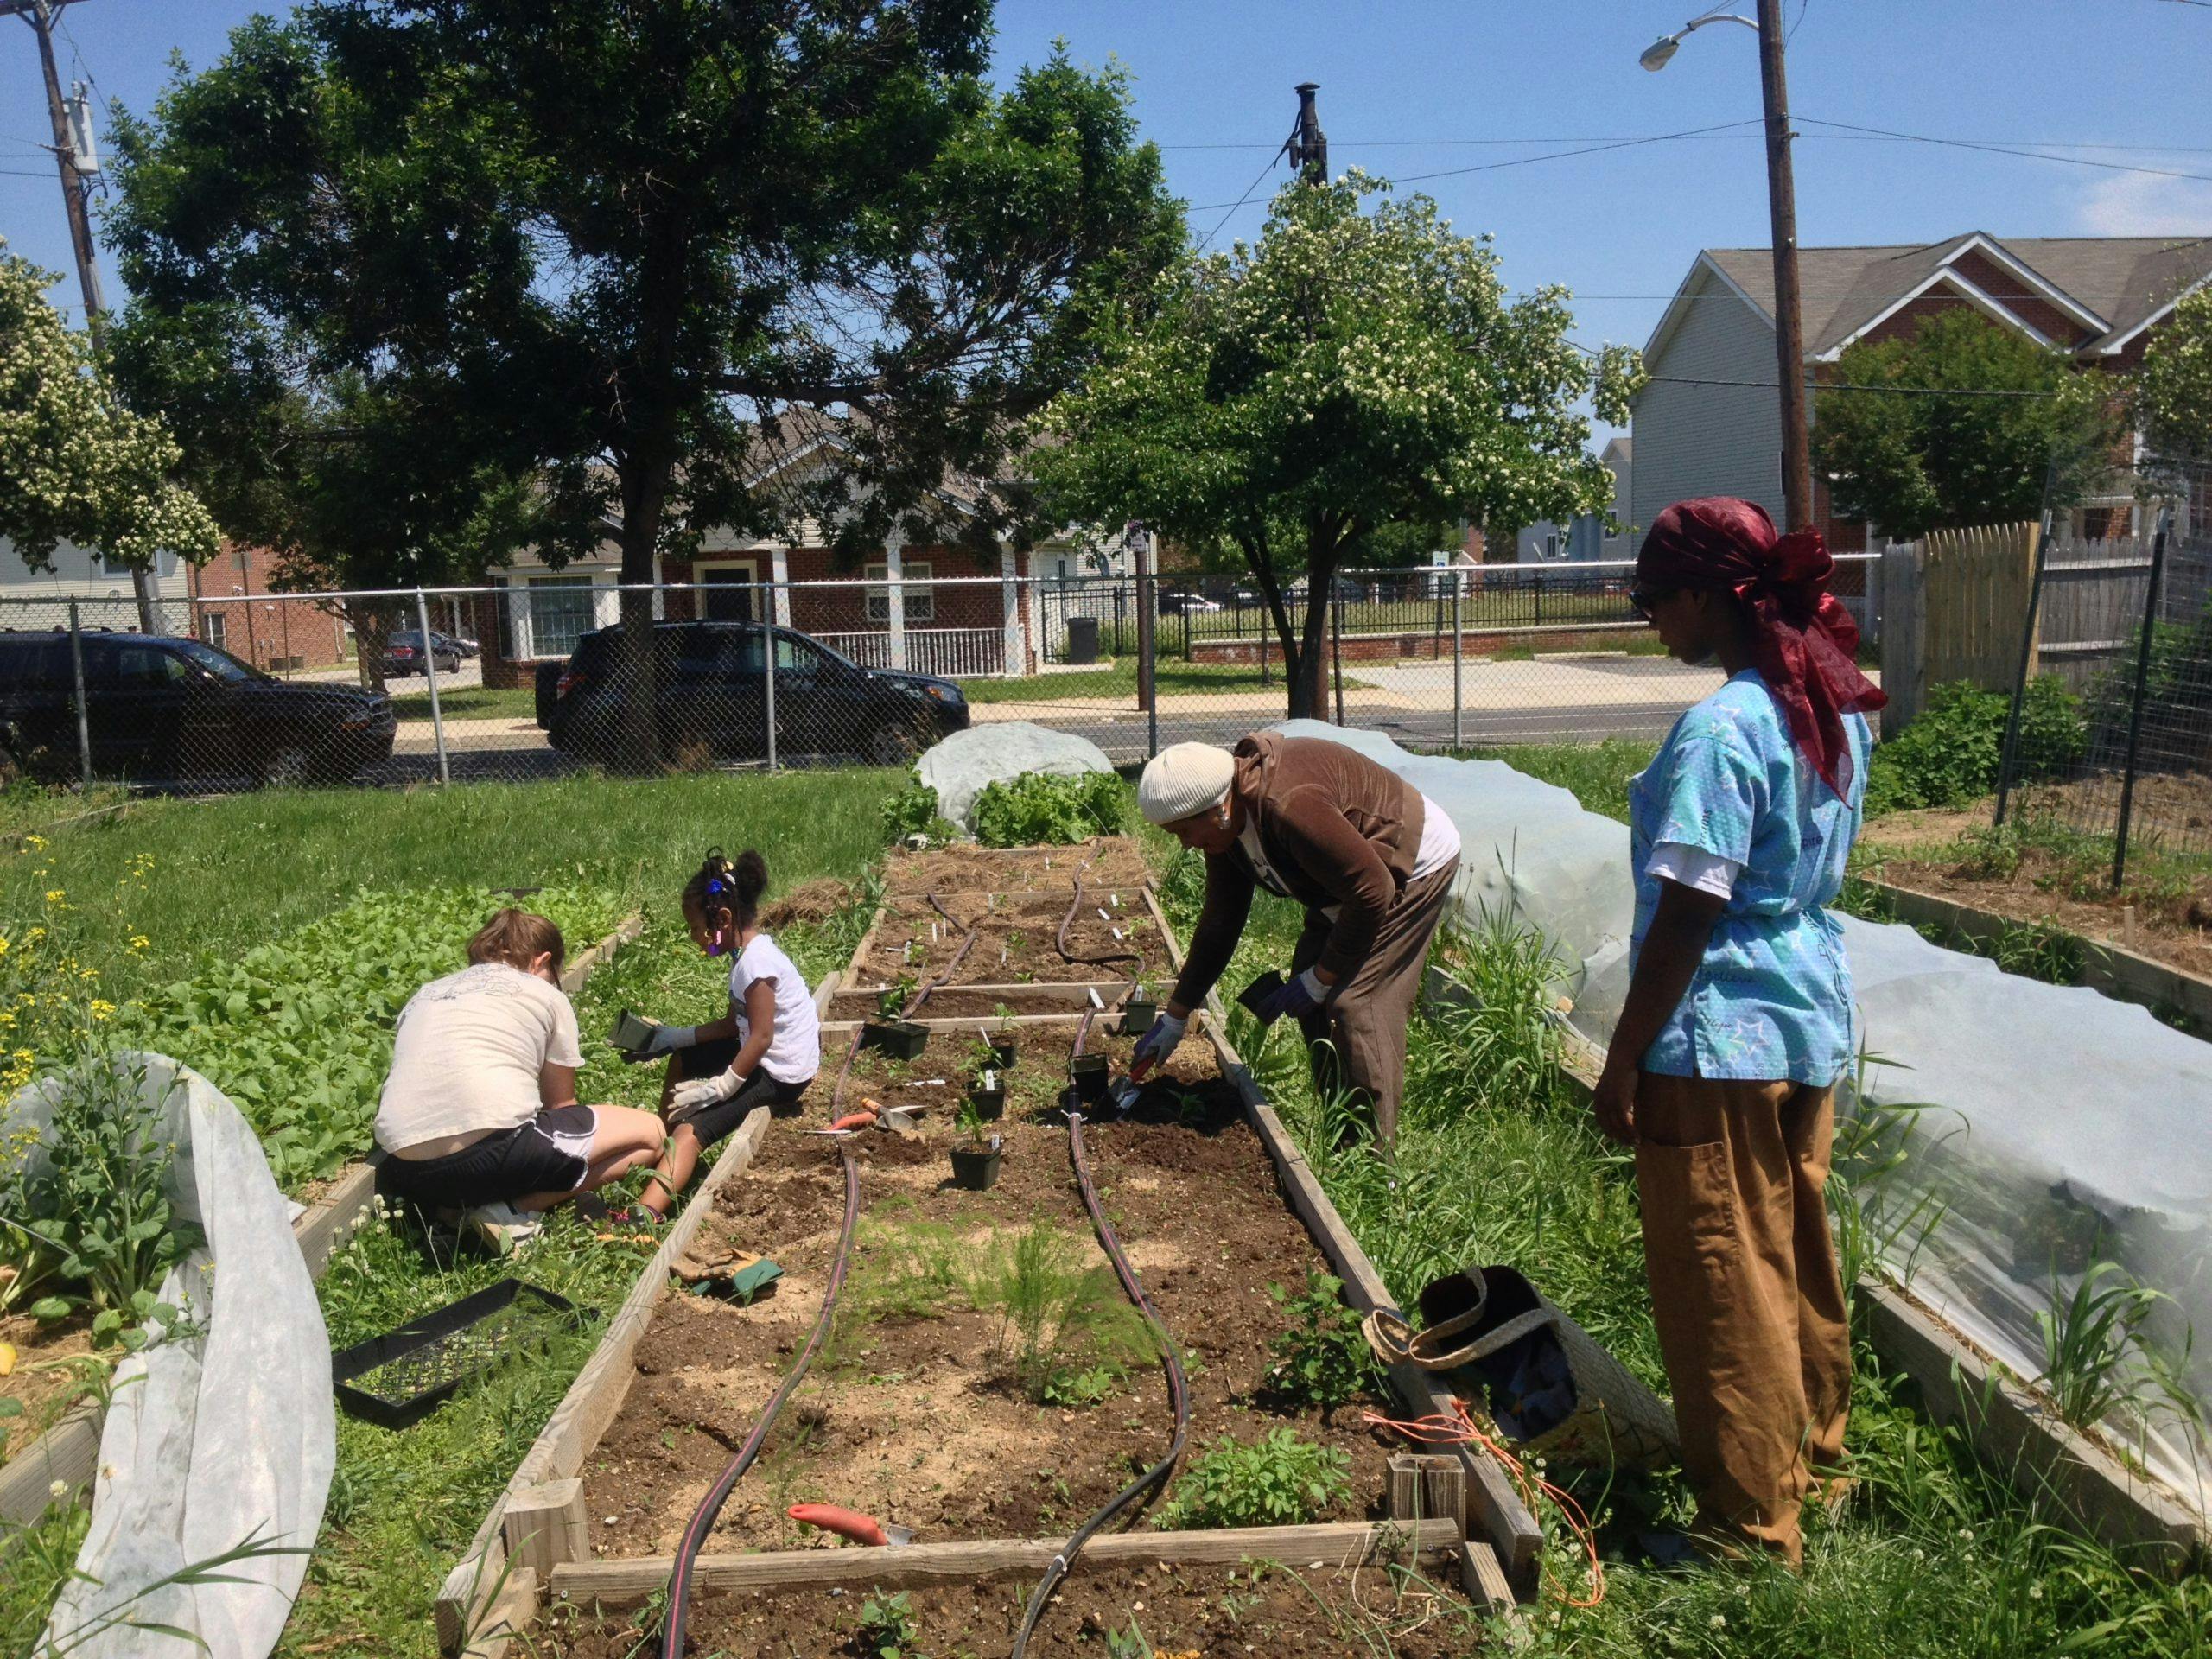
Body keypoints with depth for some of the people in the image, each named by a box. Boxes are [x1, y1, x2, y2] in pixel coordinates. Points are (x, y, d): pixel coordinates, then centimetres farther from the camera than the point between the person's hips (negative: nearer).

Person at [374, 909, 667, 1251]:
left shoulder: (424, 996, 27)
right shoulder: (546, 996, 14)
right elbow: (560, 1104, 19)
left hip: (409, 1177, 6)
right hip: (493, 1154, -6)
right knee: (649, 1132, 9)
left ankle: (452, 1206, 10)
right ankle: (514, 1208, -4)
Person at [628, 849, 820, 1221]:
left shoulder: (757, 963, -22)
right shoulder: (748, 952, 9)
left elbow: (761, 1037, -24)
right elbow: (734, 1024, 12)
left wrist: (720, 1088, -22)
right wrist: (680, 1036, 9)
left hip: (780, 1076, -11)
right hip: (761, 1057, 11)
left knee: (692, 1128, -26)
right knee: (681, 1058, 27)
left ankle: (646, 1213, -42)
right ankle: (663, 1142, 26)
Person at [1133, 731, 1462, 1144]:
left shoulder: (1290, 806, -37)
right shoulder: (1225, 826, -6)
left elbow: (1372, 892, -32)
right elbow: (1219, 923, 5)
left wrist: (1318, 981, -21)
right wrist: (1173, 1019, 8)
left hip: (1414, 866, -10)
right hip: (1357, 877, 10)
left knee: (1358, 1002, -16)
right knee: (1315, 999, 7)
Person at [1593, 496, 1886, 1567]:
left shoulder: (1719, 731, -22)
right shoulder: (1835, 710, 5)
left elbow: (1685, 917, -21)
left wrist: (1624, 1058, -14)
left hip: (1722, 1042, -9)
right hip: (1814, 1023, 9)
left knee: (1724, 1288, 5)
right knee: (1796, 1257, 23)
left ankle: (1754, 1532, 18)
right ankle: (1815, 1451, 41)